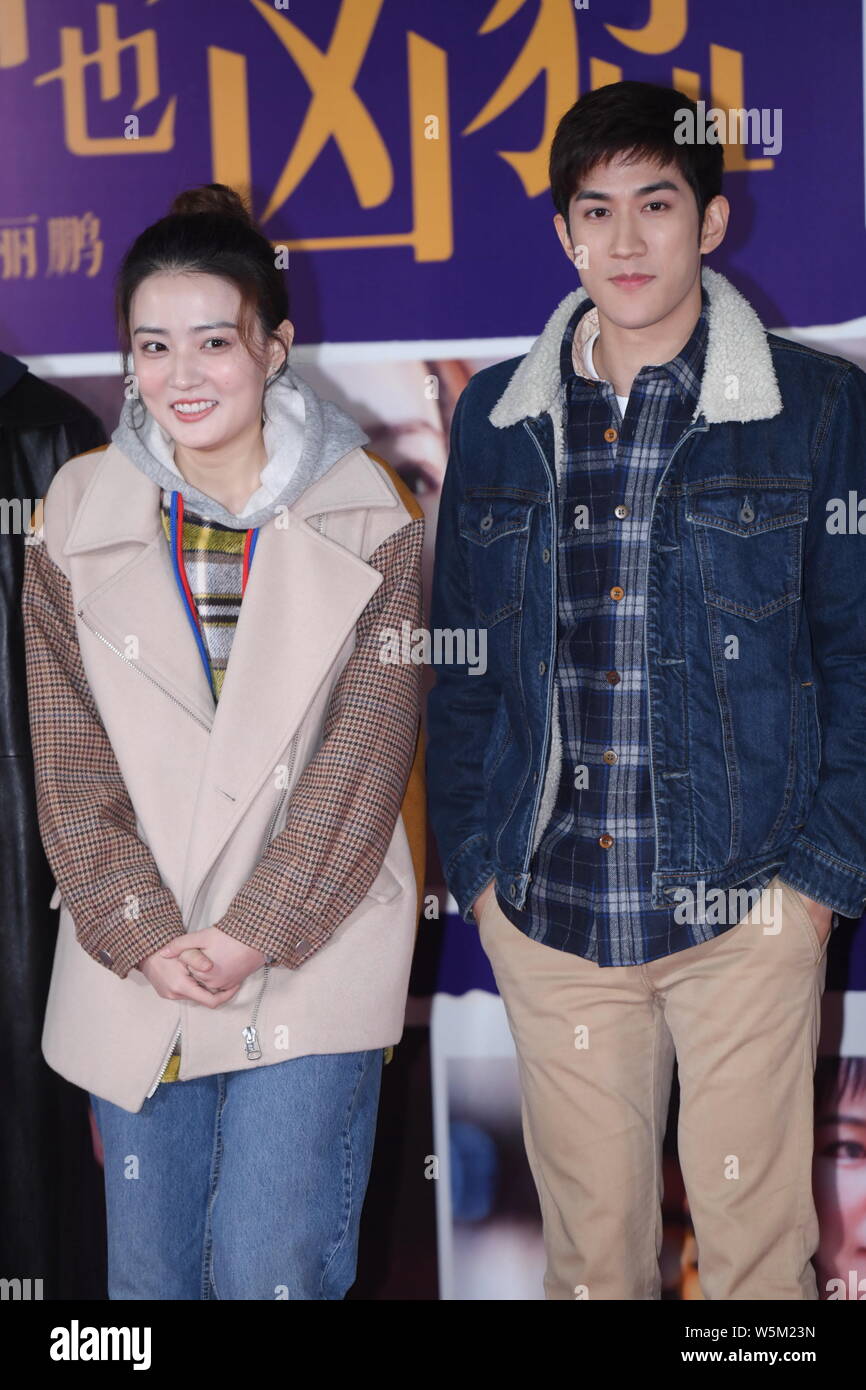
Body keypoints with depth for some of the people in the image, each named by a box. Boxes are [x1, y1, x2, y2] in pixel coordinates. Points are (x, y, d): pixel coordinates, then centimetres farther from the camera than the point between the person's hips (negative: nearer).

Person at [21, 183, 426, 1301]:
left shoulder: (367, 518, -1)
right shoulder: (79, 516, 4)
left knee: (272, 1270, -3)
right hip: (131, 964, 2)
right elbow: (68, 759, 2)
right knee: (150, 1270, 11)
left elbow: (368, 750, -5)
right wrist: (142, 934, -9)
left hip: (310, 954, -2)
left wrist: (258, 933, -12)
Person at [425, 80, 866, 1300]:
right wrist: (476, 863, 6)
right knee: (590, 1243, 12)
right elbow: (460, 660, 12)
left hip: (746, 909, -2)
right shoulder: (499, 417, 7)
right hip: (547, 911, 2)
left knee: (758, 1240, 6)